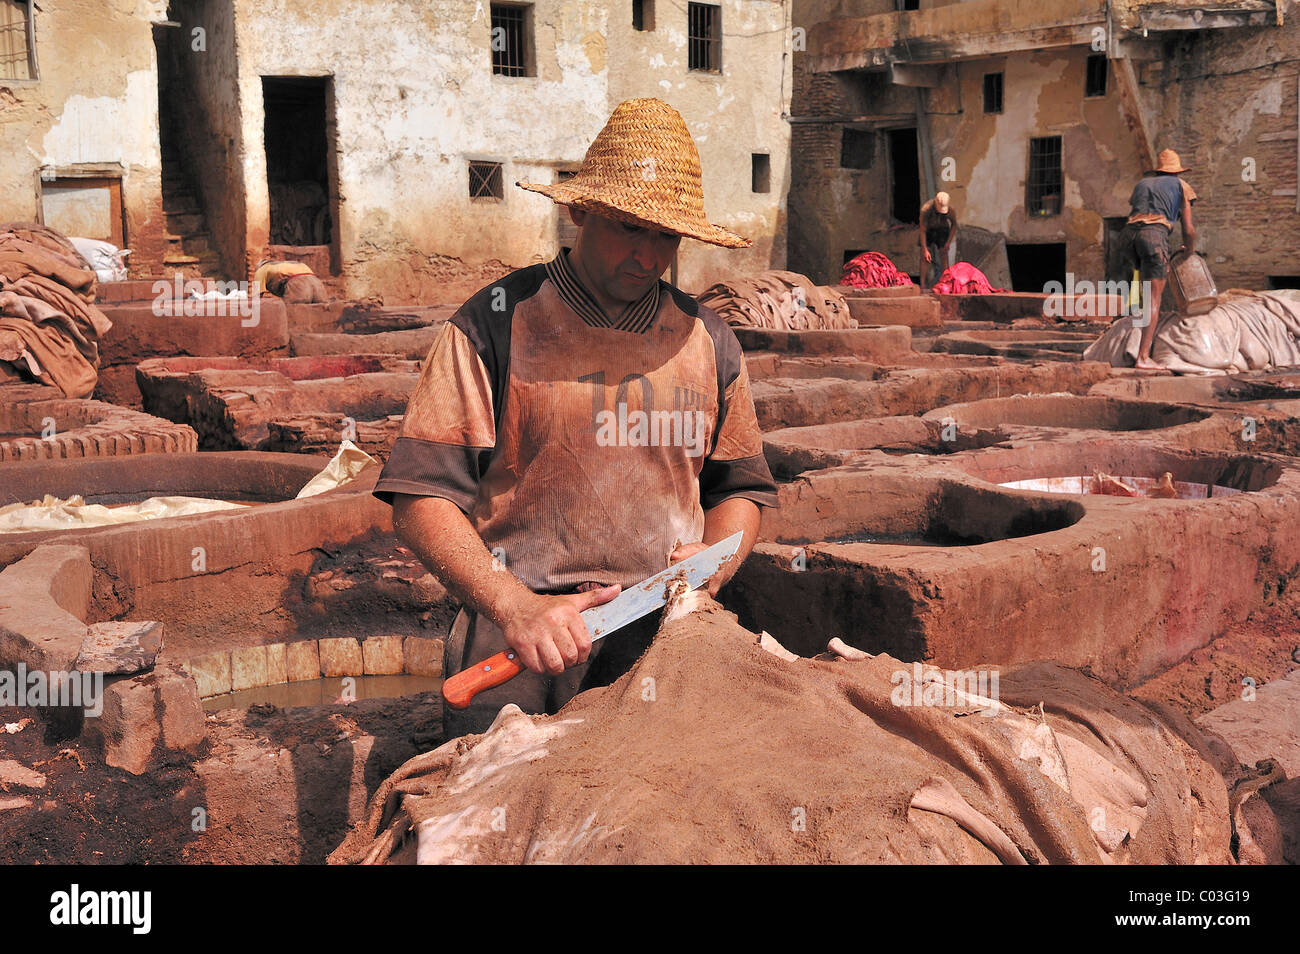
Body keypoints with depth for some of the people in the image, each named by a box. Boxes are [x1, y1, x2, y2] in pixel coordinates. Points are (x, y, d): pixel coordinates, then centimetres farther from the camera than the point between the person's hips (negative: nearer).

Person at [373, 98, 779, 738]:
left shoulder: (706, 340, 12)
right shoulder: (494, 325, -2)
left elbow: (740, 489, 23)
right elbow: (422, 499, -8)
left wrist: (713, 564, 1)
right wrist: (515, 607, -20)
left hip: (663, 641, 3)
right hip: (514, 642, -3)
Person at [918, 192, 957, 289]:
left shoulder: (950, 209, -28)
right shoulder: (926, 209, -34)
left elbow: (954, 224, -7)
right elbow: (922, 230, -28)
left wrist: (948, 243, -12)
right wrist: (925, 249, -31)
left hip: (942, 230, 1)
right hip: (928, 231, -1)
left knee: (943, 256, -8)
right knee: (924, 257, -12)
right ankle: (923, 286, -12)